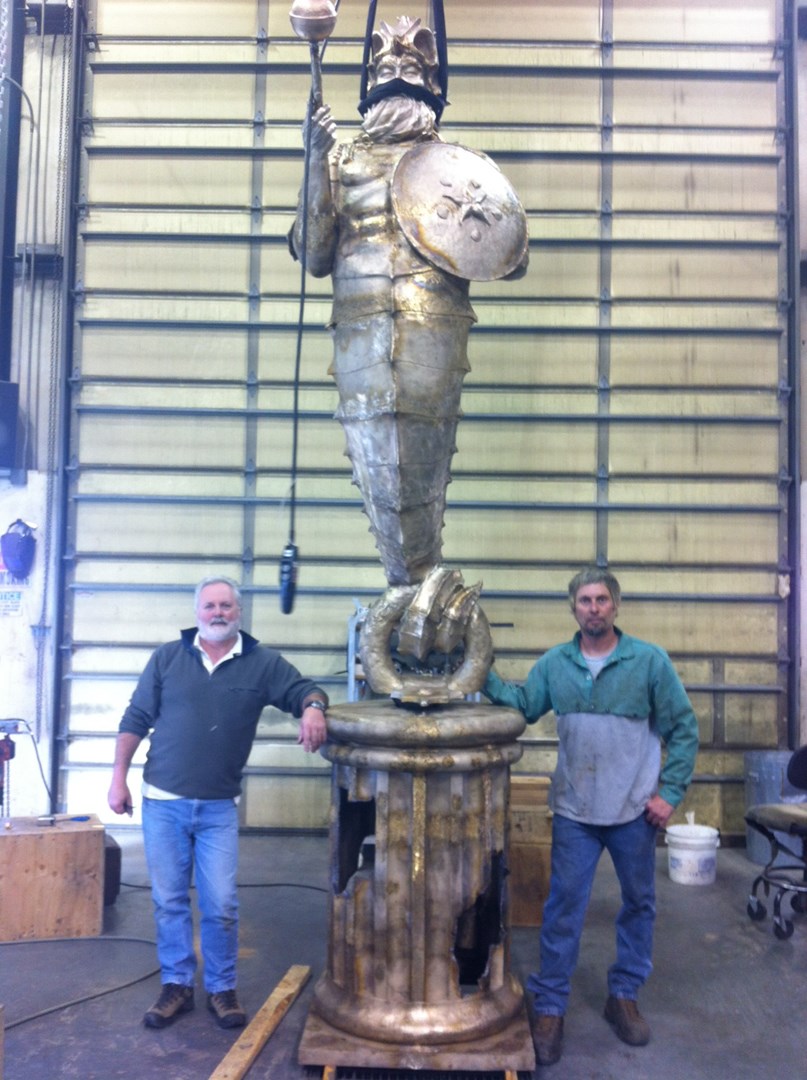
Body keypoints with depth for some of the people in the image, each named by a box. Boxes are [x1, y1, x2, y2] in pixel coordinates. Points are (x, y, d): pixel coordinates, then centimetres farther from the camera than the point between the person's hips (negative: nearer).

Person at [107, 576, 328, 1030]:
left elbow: (305, 688, 0)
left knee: (221, 904, 3)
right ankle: (177, 985, 25)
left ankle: (222, 988, 21)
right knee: (169, 900, 10)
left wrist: (312, 708, -25)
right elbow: (136, 719, 3)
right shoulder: (167, 657, 1)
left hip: (219, 808, 0)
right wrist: (119, 778, 0)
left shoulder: (263, 662, 0)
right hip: (163, 802, 1)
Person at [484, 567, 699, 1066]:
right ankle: (550, 1007, 18)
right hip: (575, 810, 1)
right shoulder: (554, 663, 1)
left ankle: (624, 995, 35)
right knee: (564, 908, 4)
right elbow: (523, 705, -5)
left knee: (639, 904, 14)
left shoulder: (651, 661, -7)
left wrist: (670, 792, -9)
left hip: (636, 809, 0)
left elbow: (684, 730, -4)